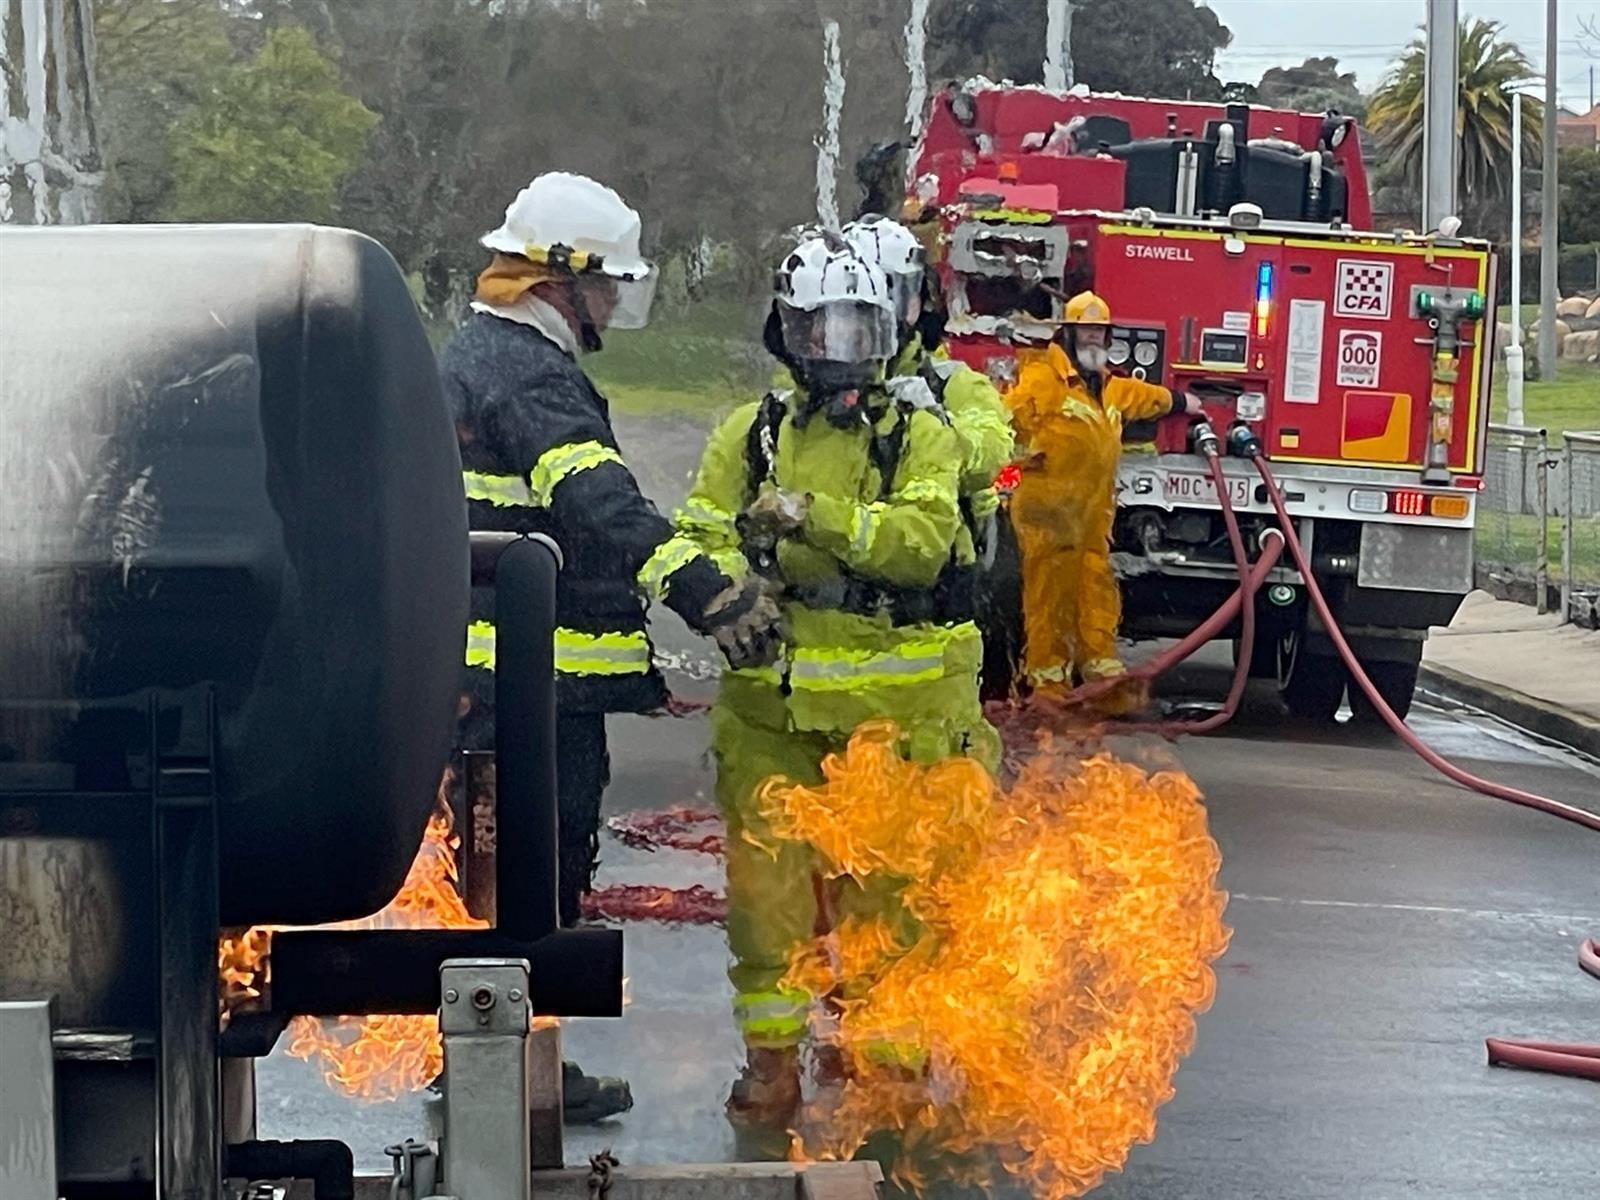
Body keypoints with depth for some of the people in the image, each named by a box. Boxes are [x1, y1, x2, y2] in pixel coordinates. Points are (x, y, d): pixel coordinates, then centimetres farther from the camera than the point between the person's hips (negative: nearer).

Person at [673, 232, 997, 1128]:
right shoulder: (748, 438, 9)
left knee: (886, 885, 6)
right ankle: (772, 1056, 11)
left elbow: (924, 539, -15)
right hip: (771, 699, 2)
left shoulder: (921, 439, 2)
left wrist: (818, 516, -28)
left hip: (892, 708, -1)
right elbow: (700, 538, 1)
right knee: (767, 880, 1)